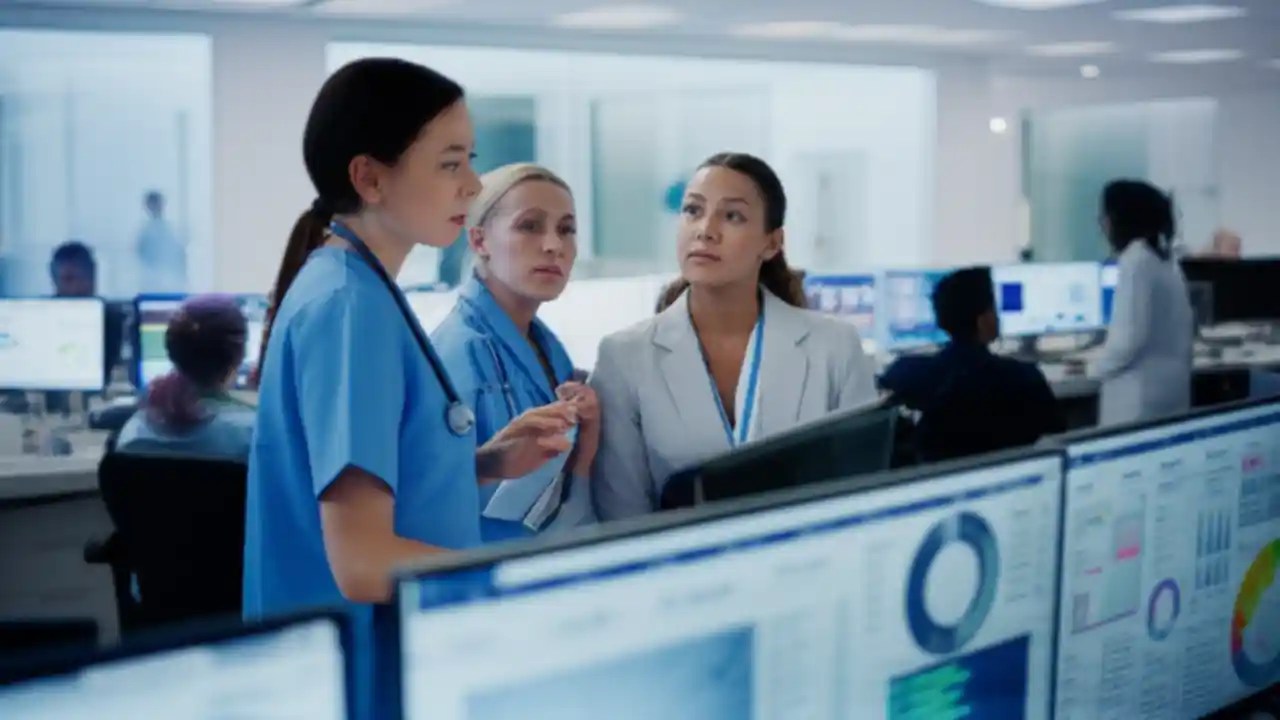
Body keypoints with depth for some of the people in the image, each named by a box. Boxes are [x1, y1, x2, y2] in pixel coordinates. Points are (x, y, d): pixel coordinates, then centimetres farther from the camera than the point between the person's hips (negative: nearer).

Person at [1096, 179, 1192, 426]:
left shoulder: (1136, 260, -15)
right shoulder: (1165, 258, 13)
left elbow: (1131, 335, -20)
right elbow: (1184, 327, 18)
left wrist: (1099, 368, -6)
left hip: (1142, 392, -9)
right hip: (1170, 384, 9)